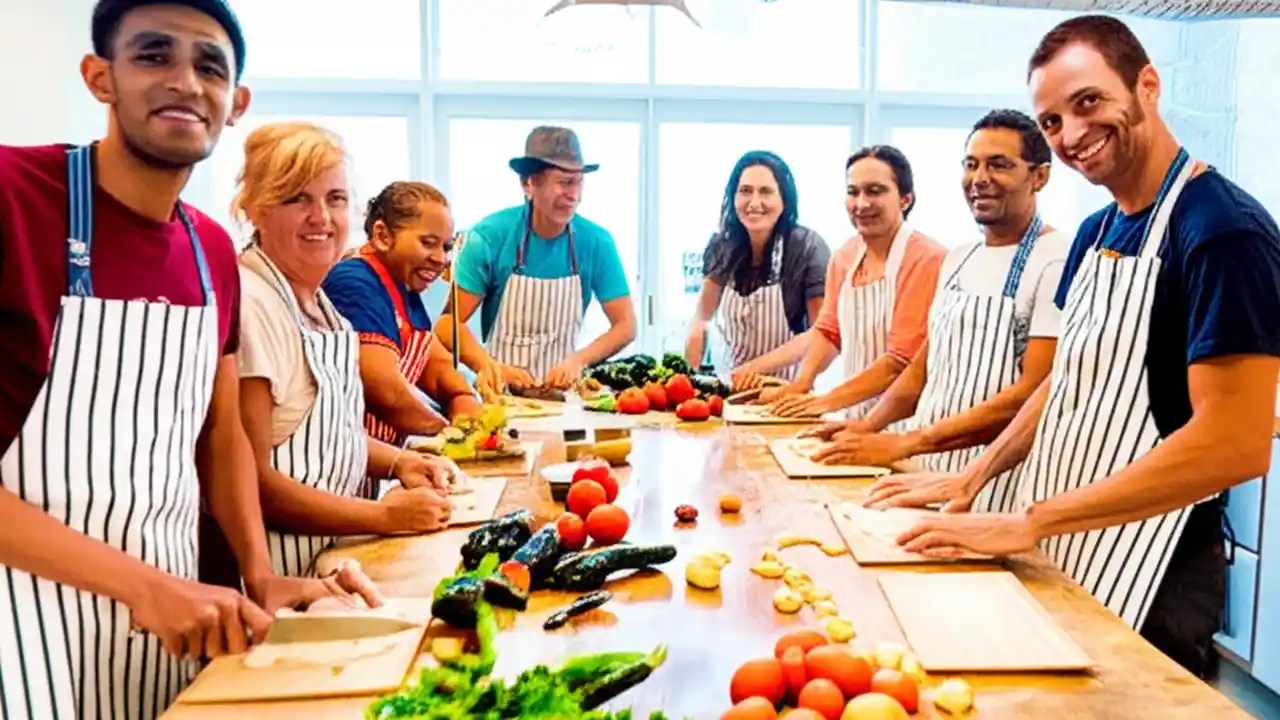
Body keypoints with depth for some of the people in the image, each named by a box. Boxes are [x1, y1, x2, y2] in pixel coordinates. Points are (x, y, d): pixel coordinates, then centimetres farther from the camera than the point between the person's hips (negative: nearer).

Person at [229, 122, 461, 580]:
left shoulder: (312, 298, 7)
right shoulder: (249, 304, -19)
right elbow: (250, 482, -20)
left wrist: (399, 463, 3)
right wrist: (385, 515, -17)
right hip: (278, 578, -8)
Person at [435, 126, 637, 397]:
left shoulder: (596, 242, -3)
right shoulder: (490, 236, -8)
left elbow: (625, 326, 1)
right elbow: (450, 322, -7)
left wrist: (579, 360, -15)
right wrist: (491, 368, -23)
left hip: (564, 389, 2)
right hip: (501, 389, -1)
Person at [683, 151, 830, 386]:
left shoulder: (808, 248, -13)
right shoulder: (723, 245, -1)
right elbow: (704, 313, 11)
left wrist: (760, 365, -22)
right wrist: (695, 332, -10)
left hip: (784, 387, -5)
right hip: (728, 380, 5)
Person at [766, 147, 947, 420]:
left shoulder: (927, 260, -14)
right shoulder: (844, 257, 7)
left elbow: (903, 360, -17)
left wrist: (826, 402, -15)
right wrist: (800, 384, 0)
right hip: (855, 417, 5)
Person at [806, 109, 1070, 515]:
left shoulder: (1057, 261, -12)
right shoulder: (958, 259, 11)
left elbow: (1033, 394, -19)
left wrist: (903, 443, -22)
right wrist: (870, 425, 0)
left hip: (995, 490, -6)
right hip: (926, 472, 7)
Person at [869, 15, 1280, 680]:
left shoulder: (1223, 229, -18)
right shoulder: (1095, 233, 8)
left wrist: (1027, 522, -24)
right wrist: (973, 477, 5)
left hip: (1146, 580, -8)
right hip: (1059, 556, 8)